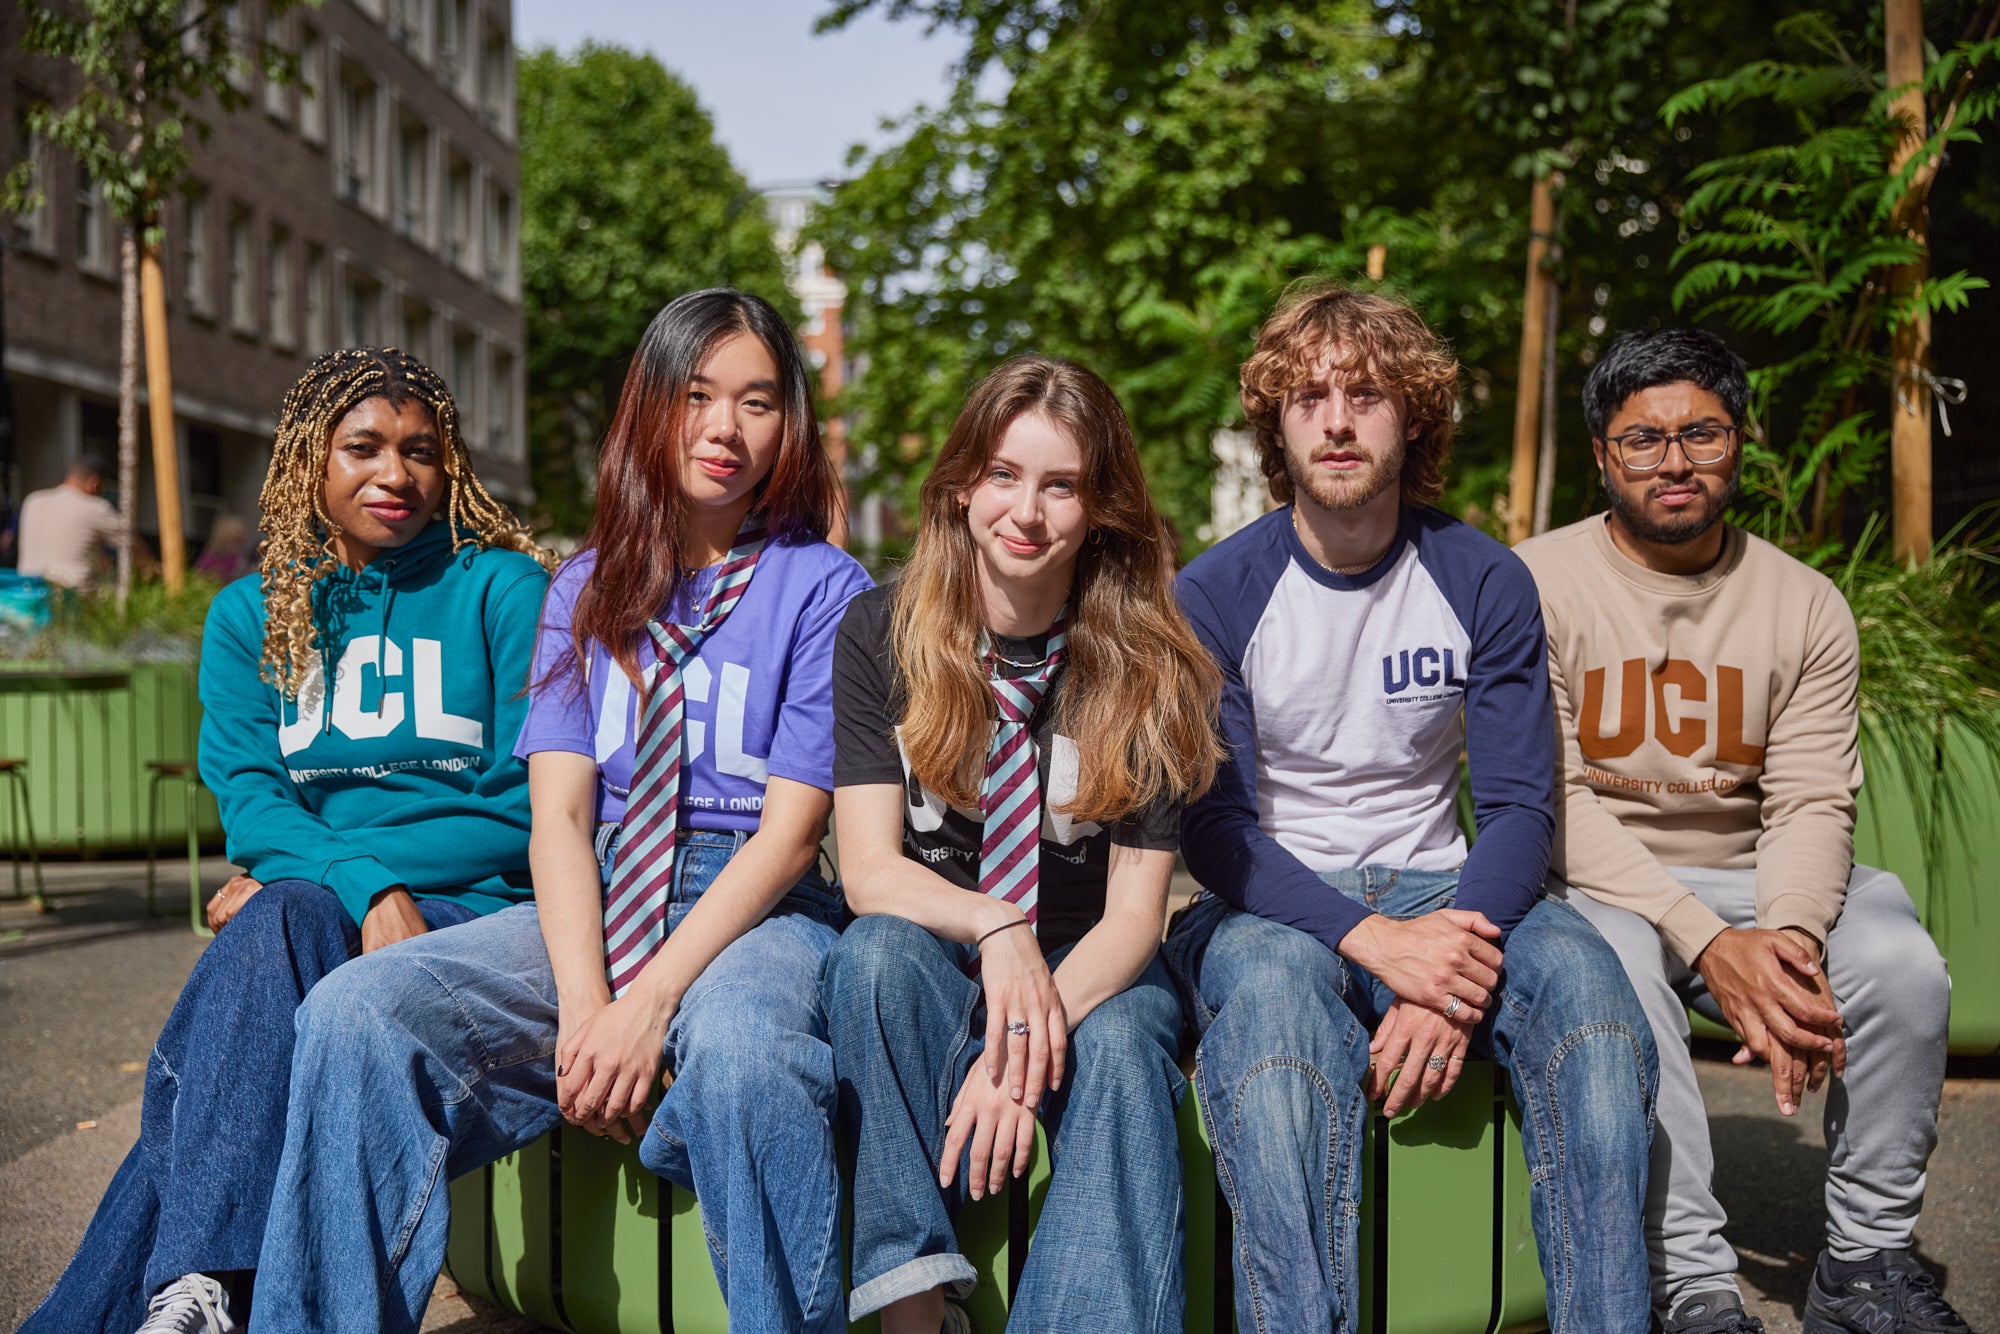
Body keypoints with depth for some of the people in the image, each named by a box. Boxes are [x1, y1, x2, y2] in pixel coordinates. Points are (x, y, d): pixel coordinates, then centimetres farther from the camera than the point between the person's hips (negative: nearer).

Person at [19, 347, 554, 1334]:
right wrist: (364, 884, -20)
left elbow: (528, 808, -2)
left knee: (278, 924, -33)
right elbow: (248, 797, 4)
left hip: (472, 910, -3)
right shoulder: (250, 616, 16)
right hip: (299, 908, 3)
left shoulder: (503, 587, 5)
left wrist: (297, 876, -6)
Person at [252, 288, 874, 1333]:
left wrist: (651, 999, -19)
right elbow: (559, 814, 3)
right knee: (354, 1012, -21)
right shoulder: (589, 586, 13)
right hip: (597, 899, 4)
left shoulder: (823, 587, 1)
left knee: (740, 1044, -40)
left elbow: (791, 825, -6)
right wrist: (581, 1002, -16)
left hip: (758, 905, -3)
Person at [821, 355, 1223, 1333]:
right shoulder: (879, 635, -5)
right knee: (877, 949, -33)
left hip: (1091, 975, 0)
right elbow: (868, 868, -11)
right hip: (924, 971, 1)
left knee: (1121, 1047, -33)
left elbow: (1134, 910, -11)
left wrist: (1031, 1041, -29)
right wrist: (995, 929, -32)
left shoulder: (1148, 666, -7)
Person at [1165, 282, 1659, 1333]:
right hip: (1270, 906, -2)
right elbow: (1212, 824, -8)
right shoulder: (1216, 594, -2)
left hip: (1437, 893, 2)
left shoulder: (1485, 583, 4)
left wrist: (1451, 974, -23)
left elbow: (1518, 806, -2)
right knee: (1272, 987, -37)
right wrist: (1372, 939, -26)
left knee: (1576, 968, -29)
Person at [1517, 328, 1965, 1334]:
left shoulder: (1805, 606, 5)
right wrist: (1708, 943, -24)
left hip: (1751, 881, 3)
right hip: (1595, 883, -3)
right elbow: (1554, 801, -13)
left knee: (1900, 963, -23)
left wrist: (1789, 933, -26)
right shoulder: (1539, 587, -6)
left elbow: (1811, 802, -3)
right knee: (1620, 967, -35)